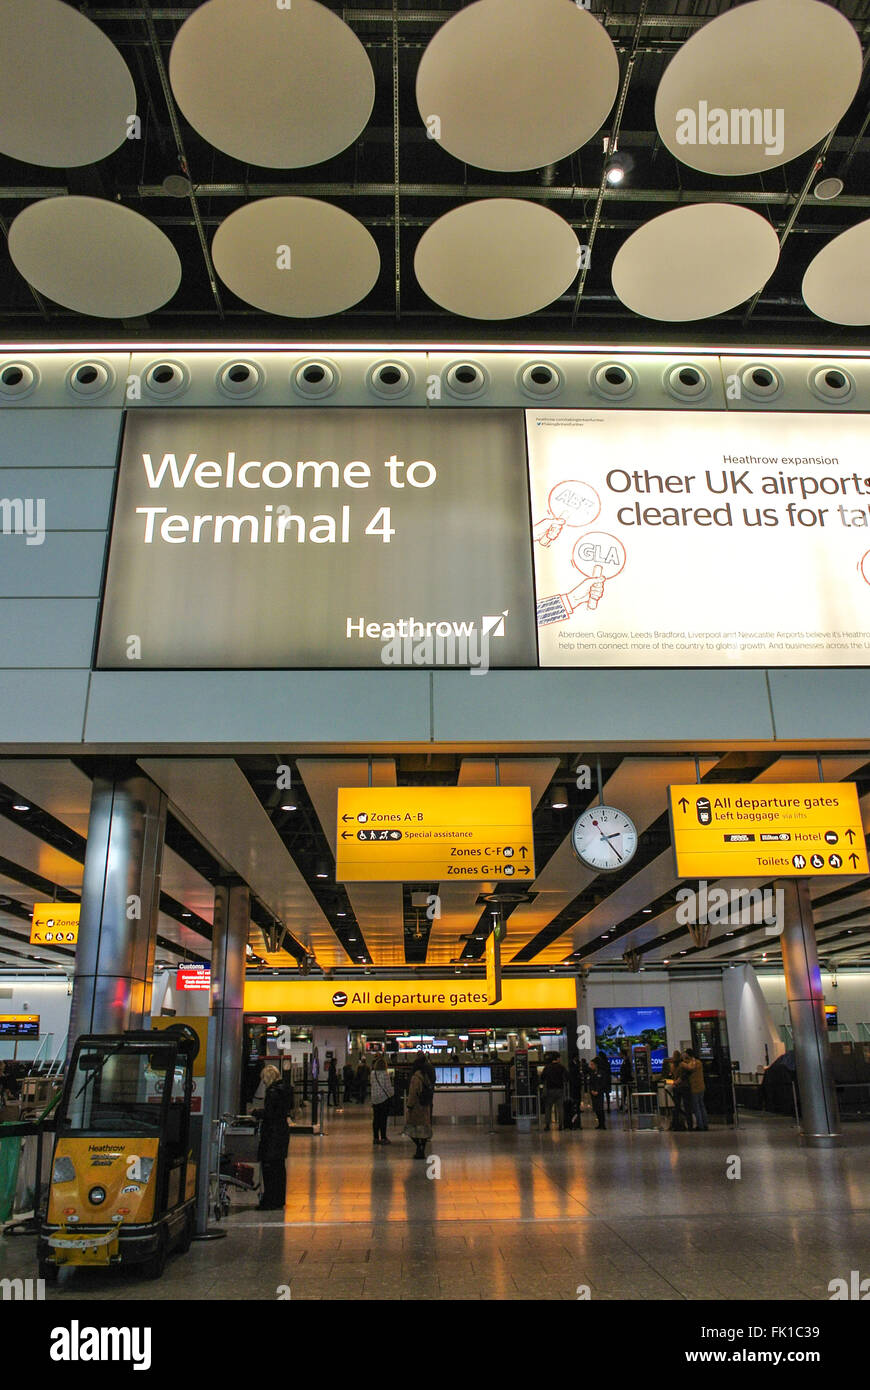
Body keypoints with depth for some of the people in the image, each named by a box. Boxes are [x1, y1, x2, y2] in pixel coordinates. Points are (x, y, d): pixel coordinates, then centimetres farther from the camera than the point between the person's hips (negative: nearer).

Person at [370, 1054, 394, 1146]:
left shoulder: (373, 1073, 1)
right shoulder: (385, 1074, -14)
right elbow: (388, 1087, -11)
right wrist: (391, 1095, 8)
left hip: (374, 1098, 5)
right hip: (384, 1098, -5)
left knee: (375, 1118, 10)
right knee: (383, 1118, 1)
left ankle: (375, 1138, 15)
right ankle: (383, 1138, 4)